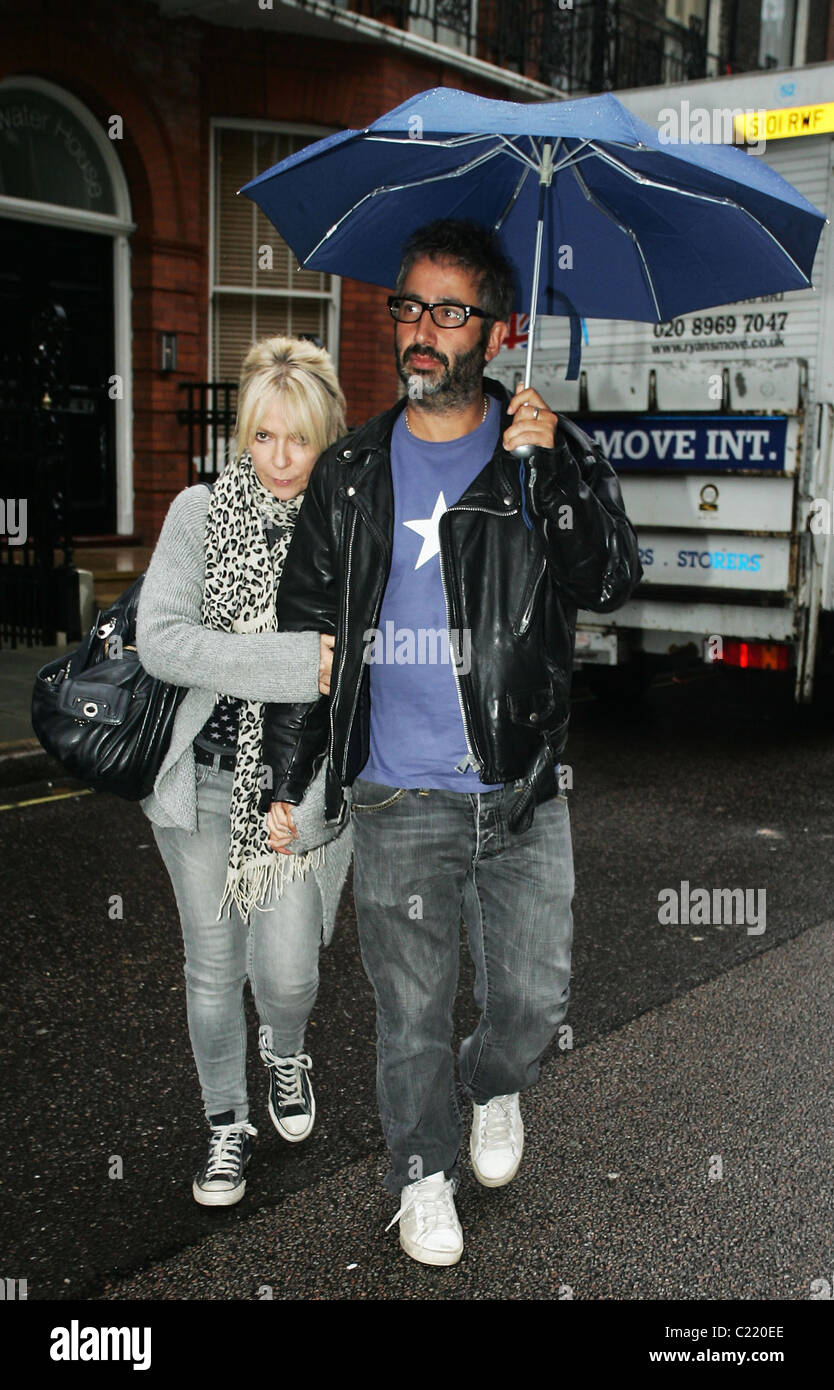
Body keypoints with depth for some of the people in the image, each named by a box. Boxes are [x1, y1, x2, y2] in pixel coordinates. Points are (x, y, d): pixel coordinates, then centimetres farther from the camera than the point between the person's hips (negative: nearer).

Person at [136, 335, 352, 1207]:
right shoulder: (199, 513, -3)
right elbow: (160, 641, -15)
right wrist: (293, 661, -22)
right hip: (206, 781, 1)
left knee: (285, 972, -4)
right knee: (213, 970, 12)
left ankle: (285, 1053, 35)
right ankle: (227, 1125, 37)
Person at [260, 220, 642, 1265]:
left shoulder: (551, 456, 1)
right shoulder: (350, 477, 5)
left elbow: (609, 584, -12)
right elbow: (305, 626, 9)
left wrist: (555, 468, -25)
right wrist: (283, 778, 7)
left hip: (522, 796, 0)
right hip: (396, 805, 1)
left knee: (535, 996, 7)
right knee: (411, 1010, 10)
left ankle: (494, 1085, 42)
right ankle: (422, 1173, 34)